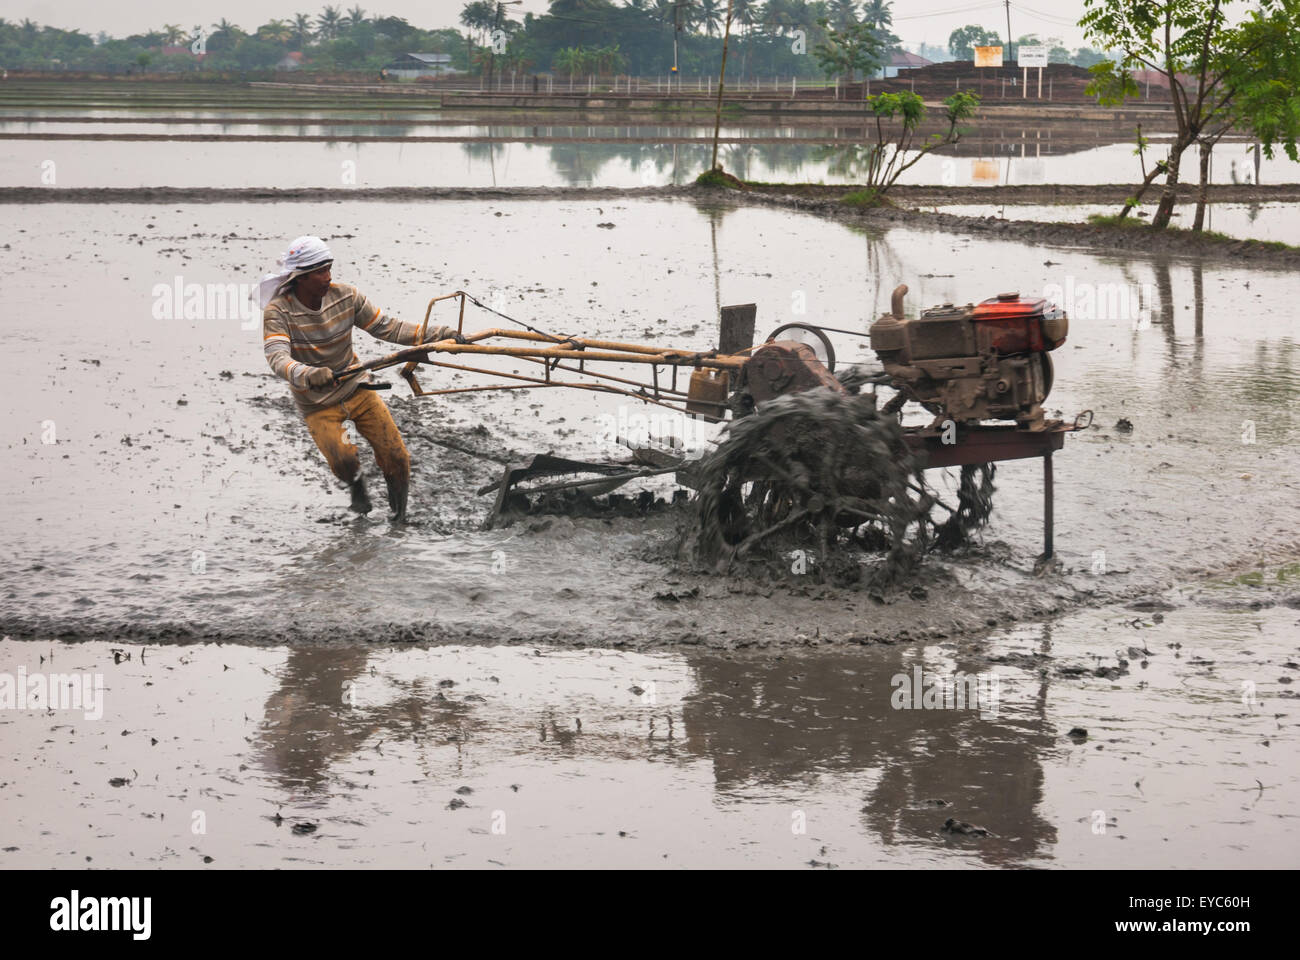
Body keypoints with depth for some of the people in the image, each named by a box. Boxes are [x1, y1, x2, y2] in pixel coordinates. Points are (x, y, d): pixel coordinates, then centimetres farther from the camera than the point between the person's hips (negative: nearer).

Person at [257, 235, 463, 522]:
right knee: (342, 460, -22)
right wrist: (308, 375, -57)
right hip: (317, 404, -3)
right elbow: (278, 358, -36)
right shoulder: (278, 312, -21)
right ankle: (355, 482, 15)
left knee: (395, 455, -3)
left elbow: (388, 327, -6)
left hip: (356, 388, 3)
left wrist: (439, 335, -17)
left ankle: (398, 508, 27)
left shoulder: (345, 296, -11)